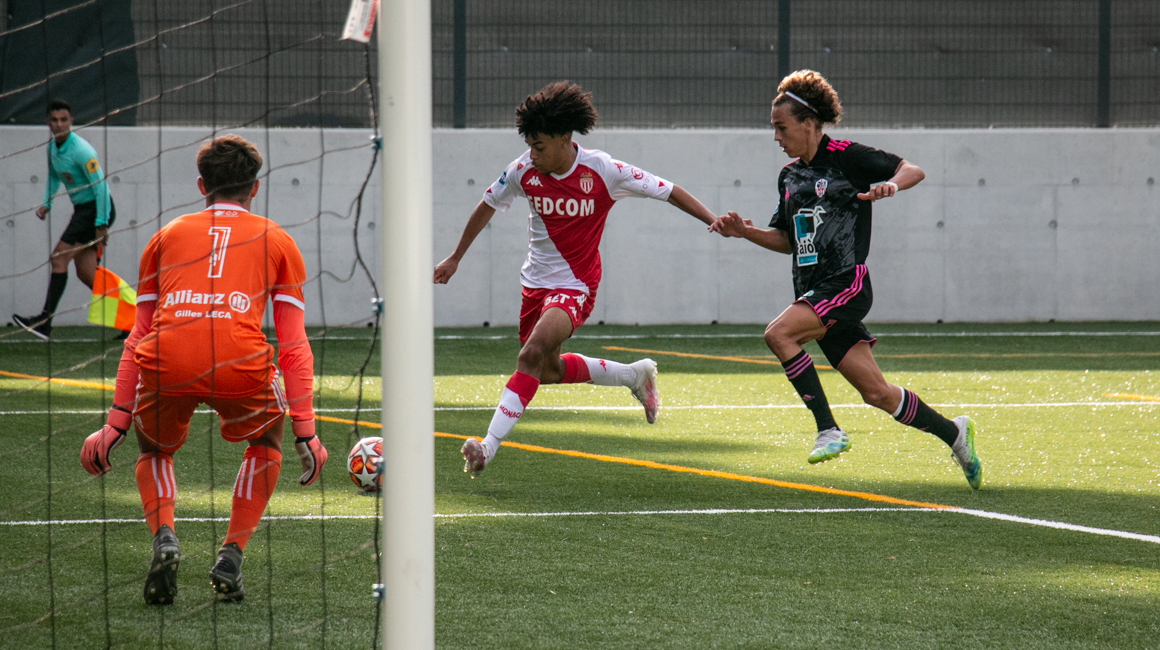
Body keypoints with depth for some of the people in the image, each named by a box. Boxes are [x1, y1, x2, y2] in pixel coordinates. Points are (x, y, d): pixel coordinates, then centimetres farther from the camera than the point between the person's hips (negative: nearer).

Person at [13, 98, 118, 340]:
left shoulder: (81, 150, -20)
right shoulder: (53, 148, 8)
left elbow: (100, 186, -21)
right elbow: (53, 177, 25)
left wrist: (101, 225, -23)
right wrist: (46, 204, 9)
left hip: (97, 209, -9)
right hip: (82, 209, 9)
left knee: (59, 259, -14)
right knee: (85, 272, 6)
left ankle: (45, 322, -17)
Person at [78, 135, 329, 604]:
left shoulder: (168, 236, 27)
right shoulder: (276, 240, 24)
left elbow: (138, 338, 26)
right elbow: (293, 346, 18)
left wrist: (116, 423, 28)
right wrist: (305, 433, 19)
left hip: (165, 363, 1)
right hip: (240, 363, -1)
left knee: (154, 450, 31)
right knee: (268, 436, 31)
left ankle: (163, 537, 2)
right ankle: (231, 556, 16)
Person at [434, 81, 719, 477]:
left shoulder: (603, 171, -17)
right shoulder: (524, 171, -8)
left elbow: (667, 191, -8)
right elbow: (487, 206, 10)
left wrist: (713, 220, -16)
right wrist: (455, 258, 16)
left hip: (575, 286, -6)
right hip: (536, 282, 6)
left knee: (531, 355, -27)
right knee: (550, 371, 19)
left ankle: (489, 446, -33)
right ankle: (636, 375, 40)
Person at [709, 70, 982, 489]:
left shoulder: (846, 156, -5)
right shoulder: (789, 176, 16)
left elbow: (913, 171, -5)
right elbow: (788, 241, 23)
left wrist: (891, 185, -26)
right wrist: (745, 232, 9)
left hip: (847, 283, -7)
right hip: (813, 290, 7)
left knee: (778, 335, -27)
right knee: (876, 393, 3)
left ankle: (828, 430, -20)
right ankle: (952, 432, 21)